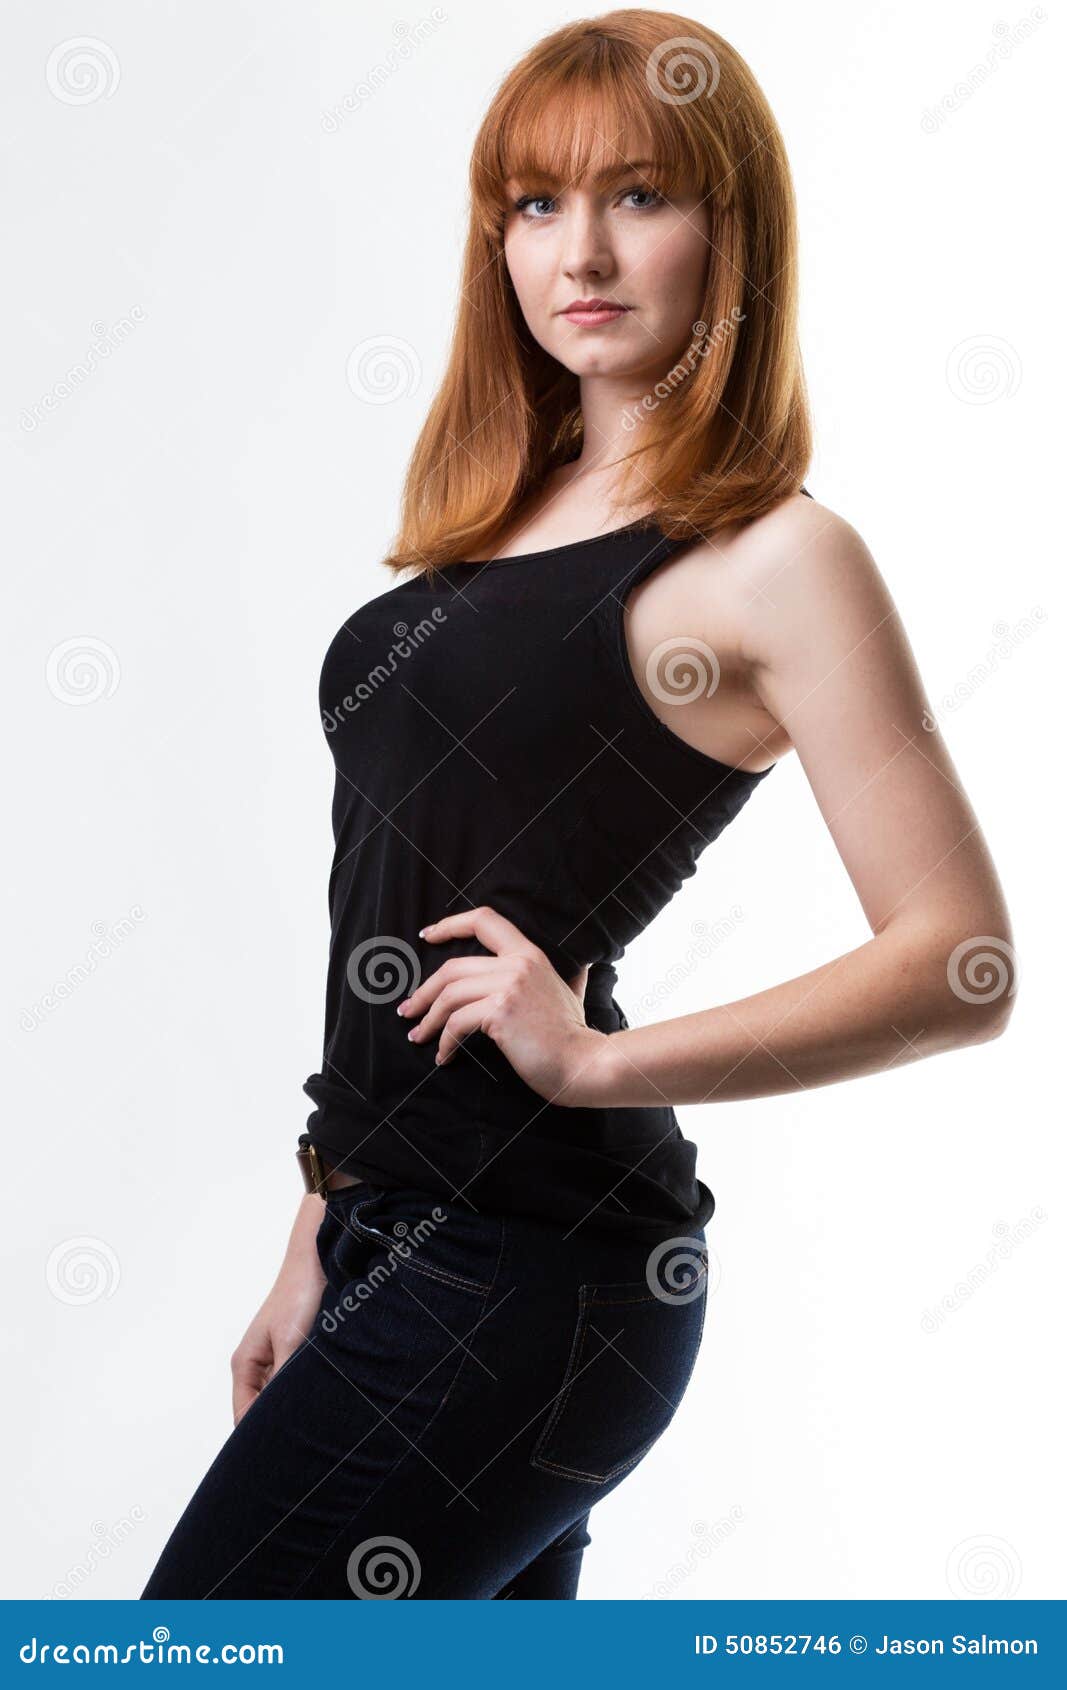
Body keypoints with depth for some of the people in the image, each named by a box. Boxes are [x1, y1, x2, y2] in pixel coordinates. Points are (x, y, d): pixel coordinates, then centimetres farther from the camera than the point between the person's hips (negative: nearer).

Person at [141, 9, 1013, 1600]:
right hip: (409, 1222, 7)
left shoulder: (776, 558, -10)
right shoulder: (510, 515, 12)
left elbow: (962, 964, -14)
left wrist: (596, 1058, -17)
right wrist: (321, 1244, 16)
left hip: (526, 1262, -7)